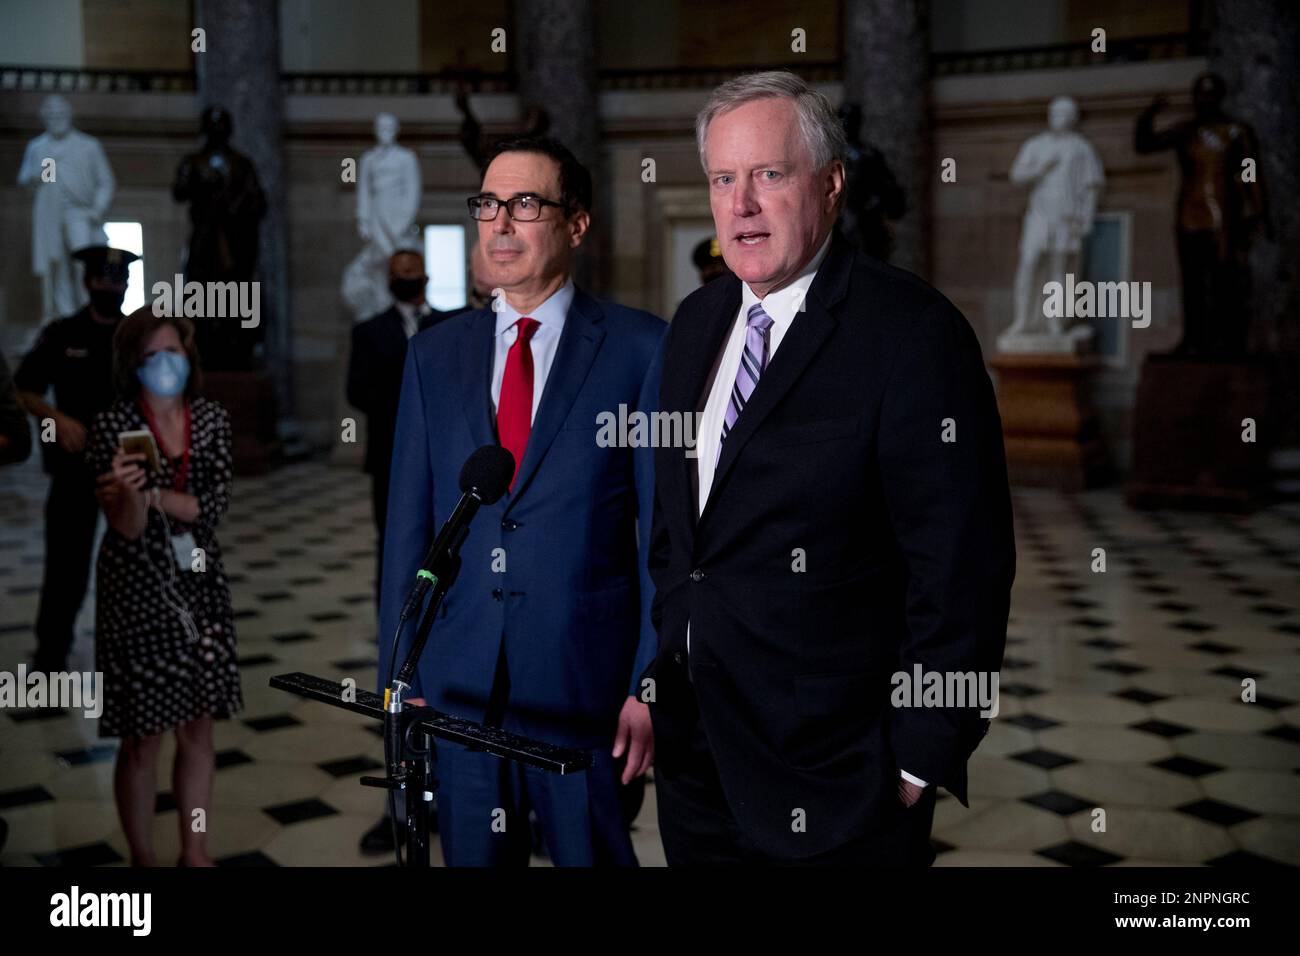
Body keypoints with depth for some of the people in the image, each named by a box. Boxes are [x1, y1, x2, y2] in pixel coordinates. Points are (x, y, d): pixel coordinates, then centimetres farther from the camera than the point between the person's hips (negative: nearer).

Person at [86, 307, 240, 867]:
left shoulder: (212, 420, 1)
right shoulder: (113, 426, -8)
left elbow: (215, 507, -8)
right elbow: (128, 528, -13)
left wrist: (154, 493, -21)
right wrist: (131, 491, -34)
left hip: (200, 589, 4)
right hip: (138, 593, -4)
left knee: (198, 730, 11)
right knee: (143, 739, 4)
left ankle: (195, 852, 25)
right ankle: (143, 859, 20)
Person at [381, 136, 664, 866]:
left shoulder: (641, 347, -5)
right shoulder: (435, 354, 6)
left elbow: (664, 526, -5)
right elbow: (409, 523, 7)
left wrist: (652, 683, -7)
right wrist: (401, 678, 4)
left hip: (588, 685, -3)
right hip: (458, 685, 3)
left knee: (594, 853, 11)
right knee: (472, 854, 16)